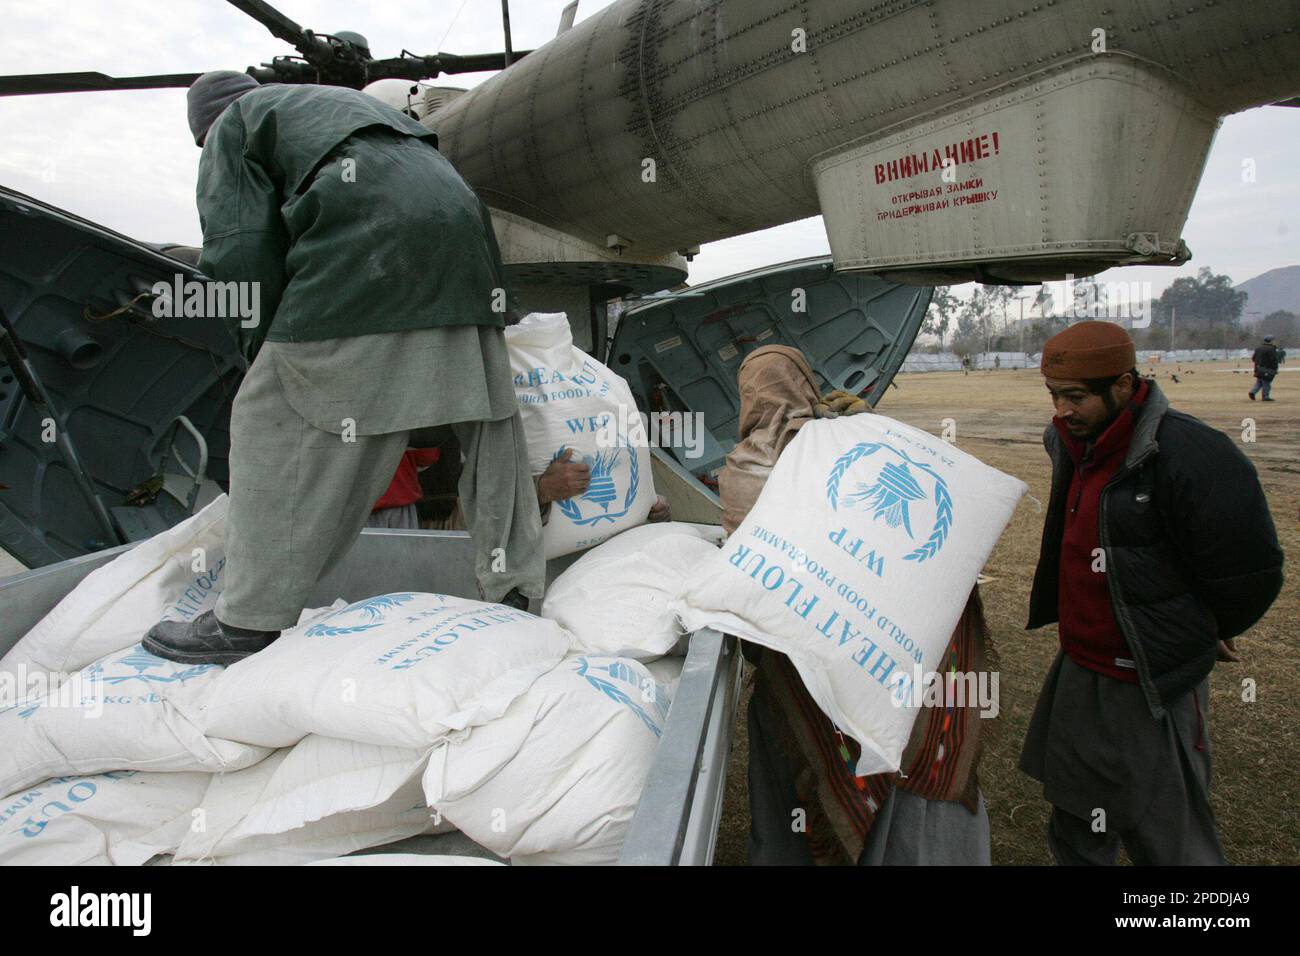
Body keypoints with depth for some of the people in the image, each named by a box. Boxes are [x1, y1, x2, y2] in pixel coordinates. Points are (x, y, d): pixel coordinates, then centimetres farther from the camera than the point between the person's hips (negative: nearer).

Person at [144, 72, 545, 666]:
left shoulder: (232, 129, 19)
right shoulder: (342, 101, 41)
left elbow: (242, 255, 3)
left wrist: (268, 355, 11)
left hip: (366, 242, -7)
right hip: (460, 222, 8)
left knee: (279, 422, 0)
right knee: (484, 416, 8)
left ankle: (250, 621, 3)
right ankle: (510, 592, 13)